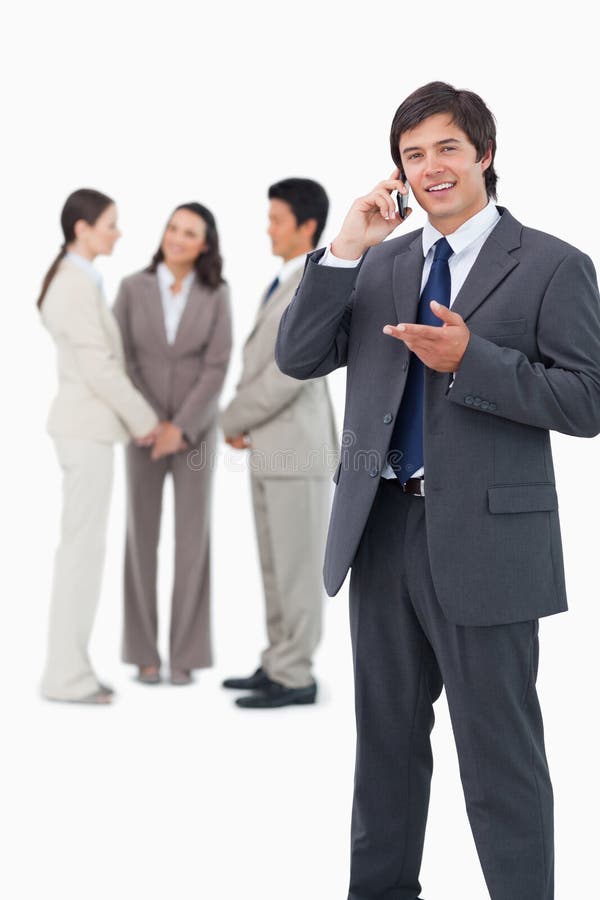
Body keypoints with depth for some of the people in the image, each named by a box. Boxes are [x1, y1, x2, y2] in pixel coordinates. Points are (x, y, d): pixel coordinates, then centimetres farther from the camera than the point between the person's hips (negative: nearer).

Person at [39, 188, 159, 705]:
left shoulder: (76, 282, 14)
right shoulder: (78, 286, -16)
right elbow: (99, 367, -19)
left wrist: (139, 418, 11)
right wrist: (145, 421, -9)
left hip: (86, 424, 10)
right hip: (87, 428, -10)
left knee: (82, 547, 11)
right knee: (83, 548, -6)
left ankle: (68, 667, 16)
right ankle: (66, 675, -1)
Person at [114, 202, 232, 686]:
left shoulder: (216, 295, -4)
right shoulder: (132, 288, -4)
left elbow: (217, 368, -9)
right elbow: (120, 360, -5)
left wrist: (180, 428, -19)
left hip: (195, 430, 0)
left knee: (192, 538, -3)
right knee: (143, 537, 0)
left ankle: (185, 653, 6)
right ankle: (145, 652, 9)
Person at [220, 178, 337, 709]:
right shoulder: (284, 283, 16)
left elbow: (290, 372, -22)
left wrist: (234, 421, -11)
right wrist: (244, 422, 1)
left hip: (297, 444, -10)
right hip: (272, 445, 10)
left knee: (297, 563, -4)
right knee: (276, 562, 13)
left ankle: (295, 677, 3)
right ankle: (282, 663, 21)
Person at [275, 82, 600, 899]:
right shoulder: (379, 265, 10)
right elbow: (297, 358, 3)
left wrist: (470, 359, -20)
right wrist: (345, 251, -7)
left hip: (483, 540, -5)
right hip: (381, 527, 5)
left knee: (500, 753, 3)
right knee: (387, 737, 18)